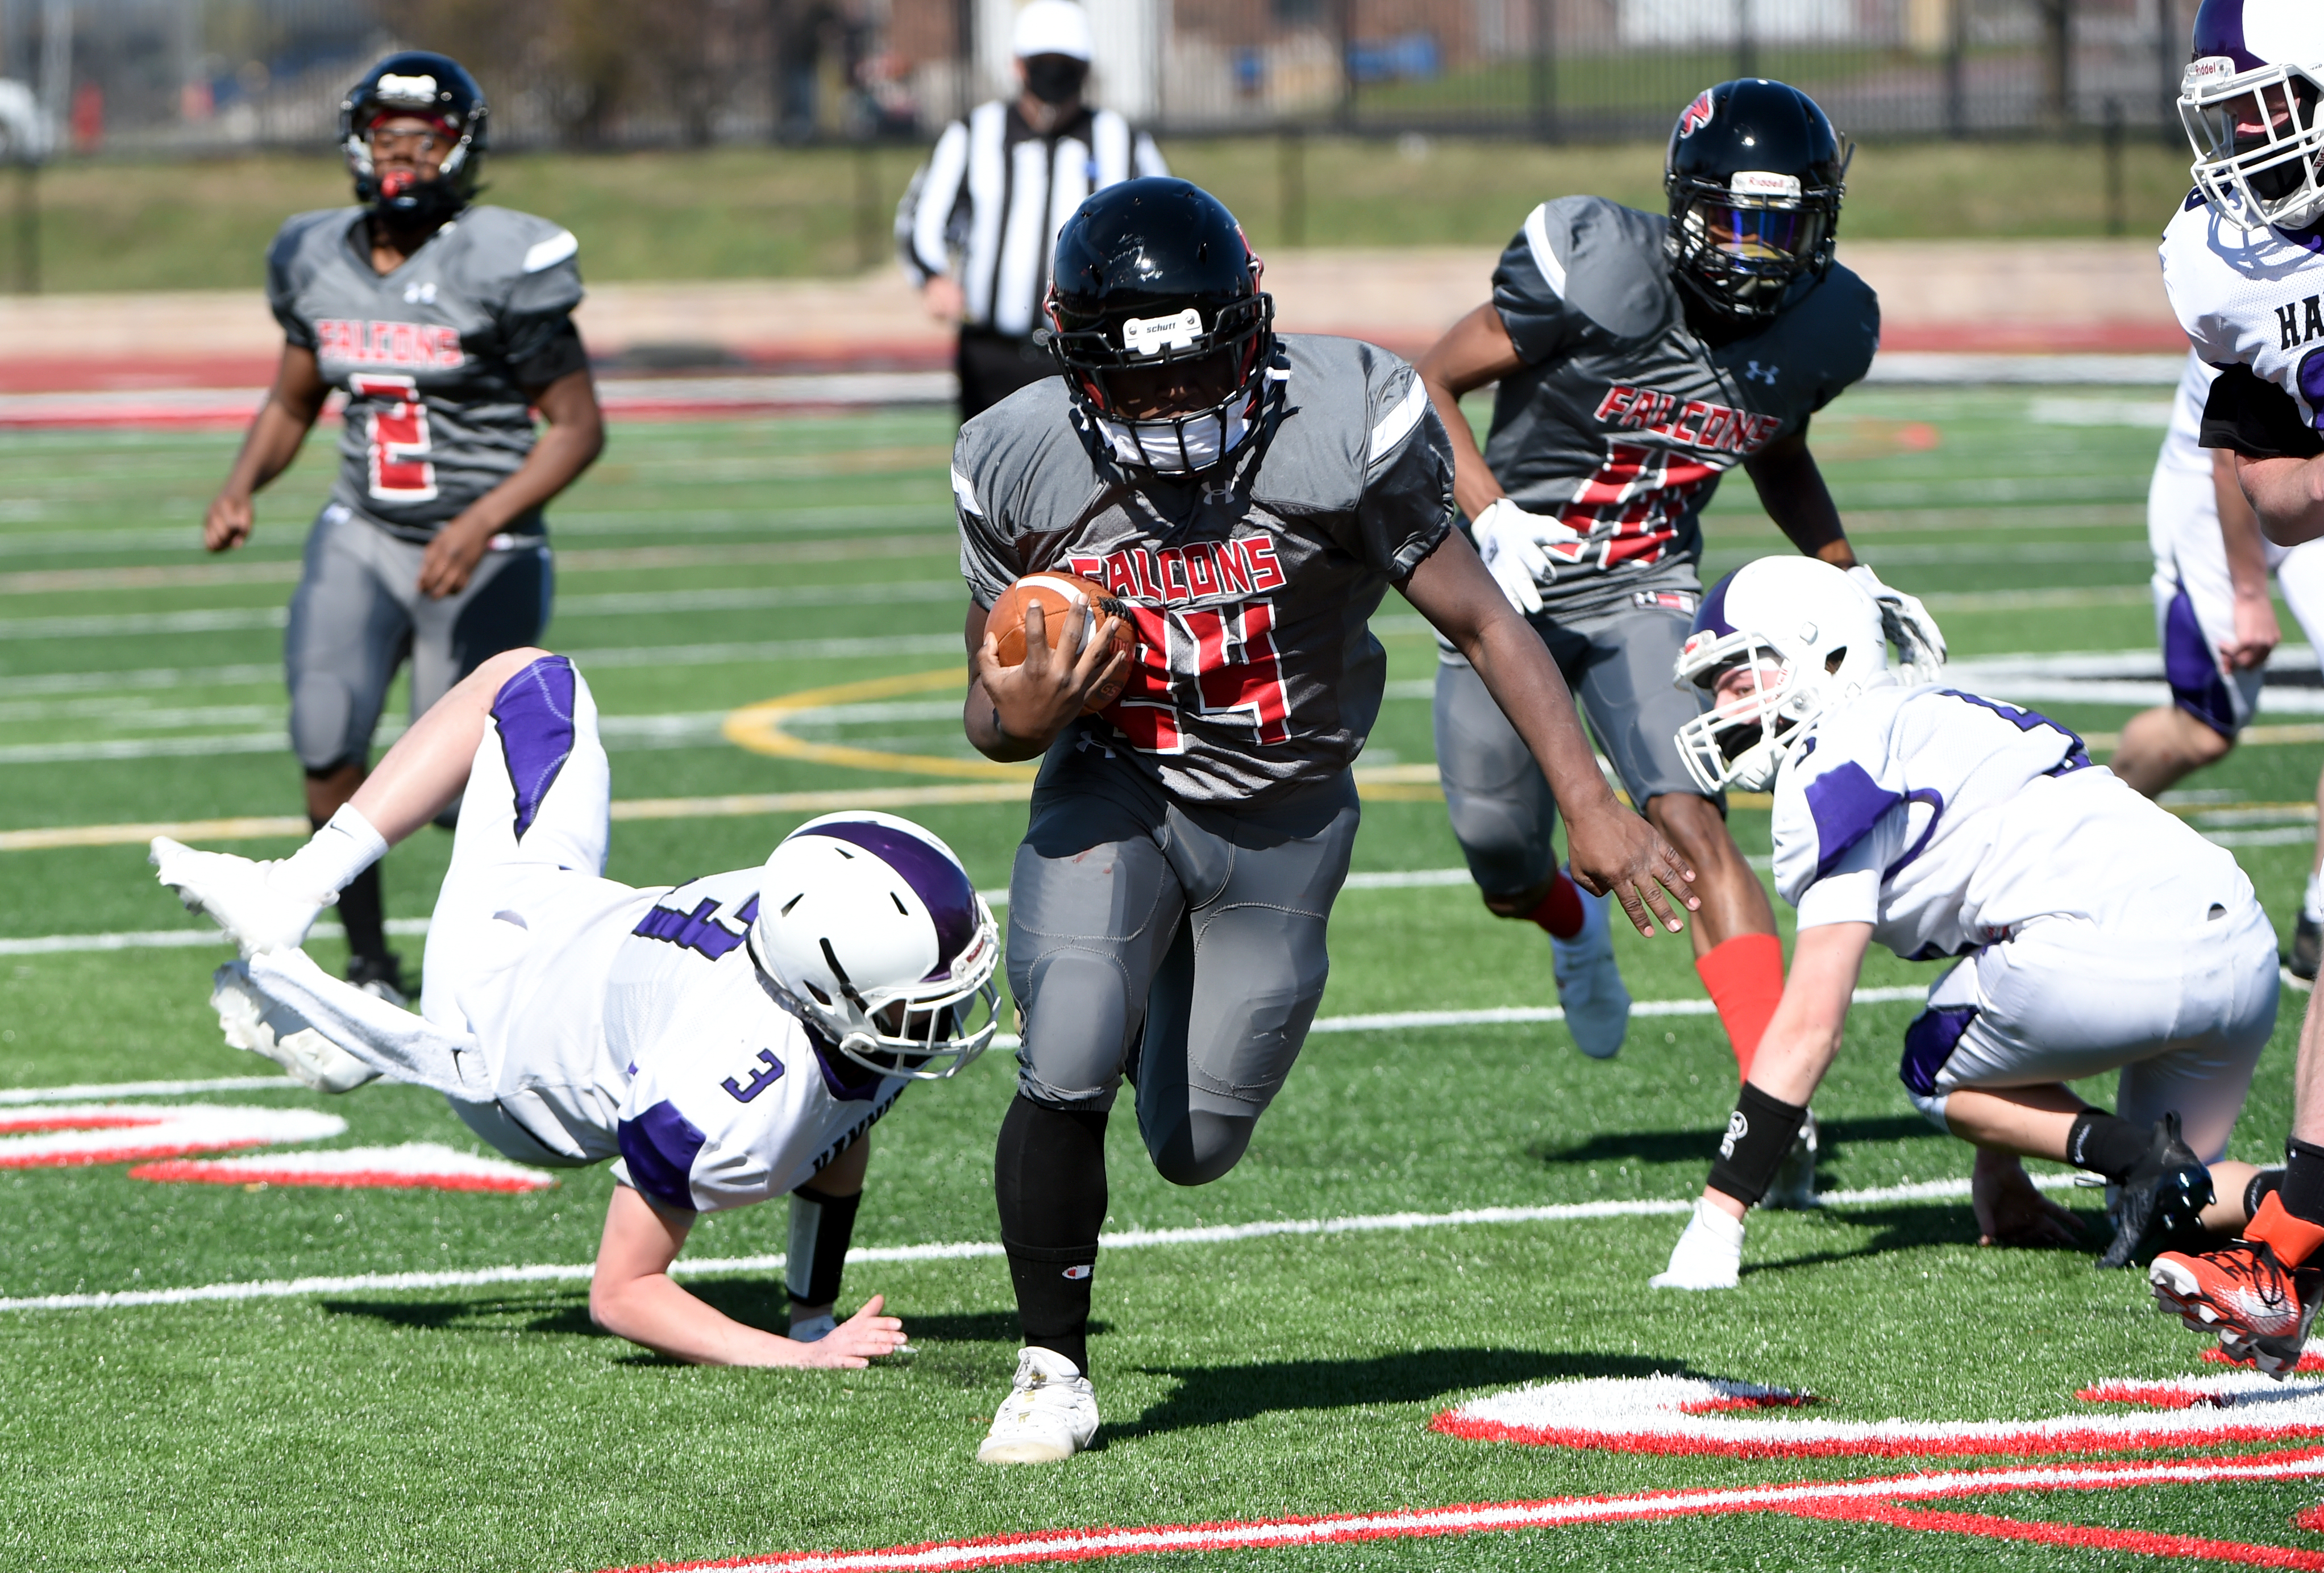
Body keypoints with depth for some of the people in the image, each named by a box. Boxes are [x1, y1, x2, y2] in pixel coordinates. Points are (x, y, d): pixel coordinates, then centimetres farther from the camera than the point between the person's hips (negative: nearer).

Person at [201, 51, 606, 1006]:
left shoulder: (503, 264, -14)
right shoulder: (319, 262, 3)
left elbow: (578, 427, -11)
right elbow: (293, 403, 18)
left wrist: (483, 522, -24)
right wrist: (240, 487, -2)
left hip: (483, 559, -4)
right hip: (361, 538, 4)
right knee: (329, 747, -16)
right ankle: (371, 970, 0)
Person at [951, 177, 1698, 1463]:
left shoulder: (1342, 429, -23)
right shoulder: (1020, 467, -16)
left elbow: (1478, 622, -14)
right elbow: (992, 710, -4)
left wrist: (1593, 809, -17)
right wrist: (1019, 717, -29)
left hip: (1283, 820, 0)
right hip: (1112, 788, 0)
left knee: (1197, 1144, 8)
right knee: (1065, 1077, -20)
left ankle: (1168, 1001, 46)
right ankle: (1051, 1367, 2)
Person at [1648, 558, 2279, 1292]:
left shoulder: (1836, 765, 3)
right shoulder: (1934, 717, 30)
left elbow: (1811, 1027, -1)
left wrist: (1714, 1225, 1)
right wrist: (1999, 1164, 41)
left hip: (2108, 952, -8)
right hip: (2245, 950, 9)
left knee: (1937, 1069, 20)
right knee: (2165, 1207, 25)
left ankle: (2137, 1154, -3)